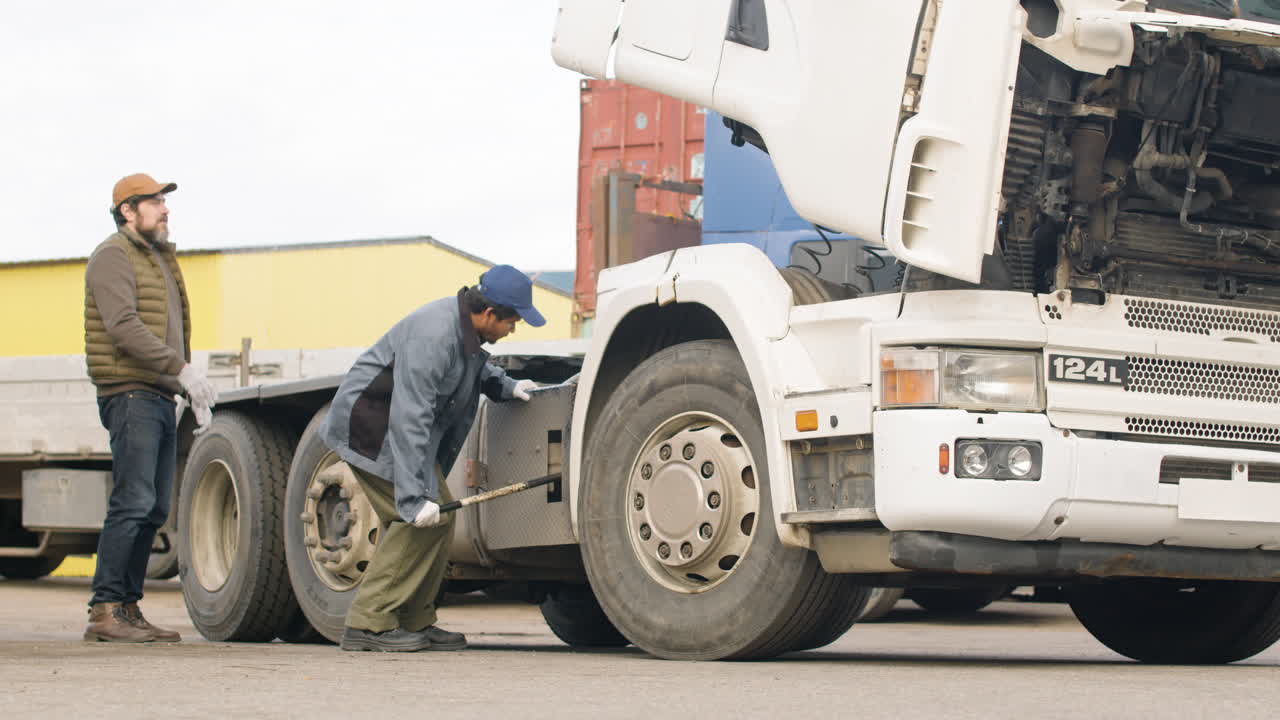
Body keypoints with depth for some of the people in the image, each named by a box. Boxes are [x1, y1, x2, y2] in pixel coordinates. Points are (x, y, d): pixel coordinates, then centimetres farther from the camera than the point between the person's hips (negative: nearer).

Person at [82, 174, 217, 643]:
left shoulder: (161, 259, 23)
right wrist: (182, 369, -26)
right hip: (131, 396, -9)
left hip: (161, 399, 9)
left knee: (154, 511, 7)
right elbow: (124, 326, -19)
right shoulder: (113, 257, -6)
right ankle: (104, 612, -14)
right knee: (132, 503, -15)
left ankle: (128, 608, 10)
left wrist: (195, 390, 20)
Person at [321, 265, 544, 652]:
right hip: (371, 427, -10)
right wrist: (414, 496, -35)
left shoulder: (466, 327, 1)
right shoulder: (434, 335, -29)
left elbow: (472, 365, 29)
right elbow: (410, 418, -33)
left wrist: (506, 386, 11)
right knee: (421, 520, -16)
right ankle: (368, 623, -12)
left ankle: (414, 621, 15)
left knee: (439, 518, 8)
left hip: (405, 427, 10)